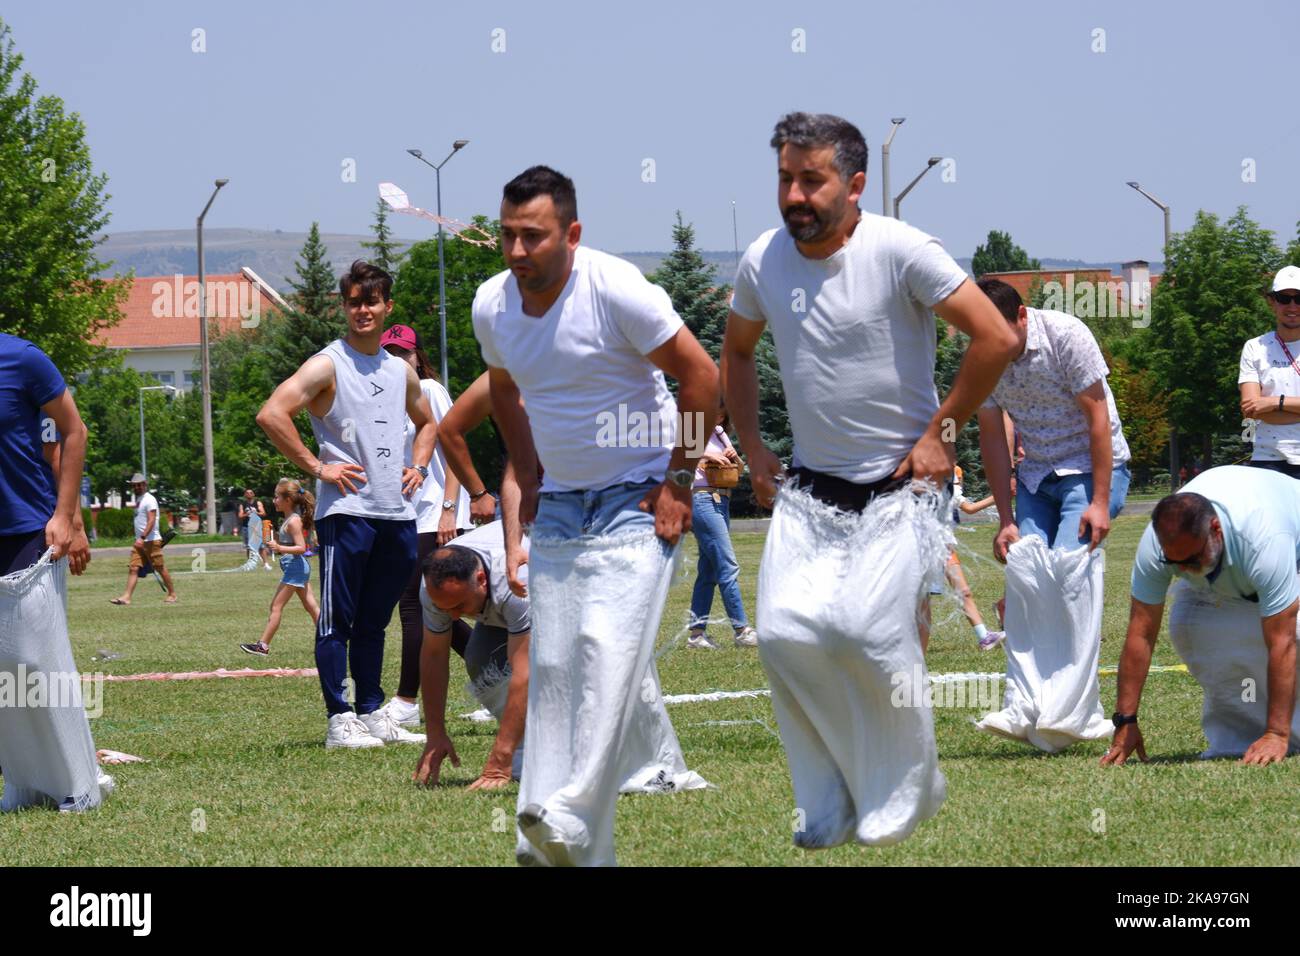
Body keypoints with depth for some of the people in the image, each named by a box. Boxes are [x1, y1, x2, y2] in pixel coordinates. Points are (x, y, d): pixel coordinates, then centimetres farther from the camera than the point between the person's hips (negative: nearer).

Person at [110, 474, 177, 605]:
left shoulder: (149, 500, -11)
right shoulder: (138, 500, 17)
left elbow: (151, 521, -20)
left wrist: (142, 538, -27)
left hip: (151, 541, -9)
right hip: (140, 541, 9)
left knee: (161, 569, 0)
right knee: (133, 569, -3)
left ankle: (172, 594, 11)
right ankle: (126, 597, -10)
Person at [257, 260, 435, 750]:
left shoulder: (402, 372, 15)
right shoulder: (328, 366, -6)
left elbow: (427, 423, 33)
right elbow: (271, 415, -17)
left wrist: (418, 466, 15)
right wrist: (316, 467, -16)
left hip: (398, 513, 6)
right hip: (346, 512, -6)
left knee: (374, 621, 13)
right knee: (338, 620, -4)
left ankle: (372, 714, 18)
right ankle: (339, 721, -3)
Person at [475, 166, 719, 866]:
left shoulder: (615, 289, -20)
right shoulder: (492, 305, -1)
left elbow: (700, 376, -13)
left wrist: (678, 482, -13)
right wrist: (528, 481, 15)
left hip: (638, 498, -6)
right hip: (559, 504, 6)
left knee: (609, 645, -20)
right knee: (552, 665, 1)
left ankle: (575, 821, -27)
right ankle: (543, 839, 2)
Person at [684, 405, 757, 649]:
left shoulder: (720, 433, 19)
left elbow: (738, 468, 24)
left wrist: (733, 457, 2)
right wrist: (706, 455, -24)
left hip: (720, 502, 9)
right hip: (701, 499, -9)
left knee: (708, 570, 8)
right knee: (728, 567, -12)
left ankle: (697, 633, 10)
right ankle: (741, 630, -12)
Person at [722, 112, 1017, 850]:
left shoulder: (899, 251, -15)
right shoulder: (763, 262, 1)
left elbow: (996, 339, -14)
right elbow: (737, 354, 22)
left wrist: (941, 432, -10)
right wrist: (754, 449, 13)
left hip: (898, 490, -5)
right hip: (809, 493, 5)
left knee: (871, 631, -16)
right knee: (786, 632, -10)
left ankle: (902, 797, 7)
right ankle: (830, 803, 8)